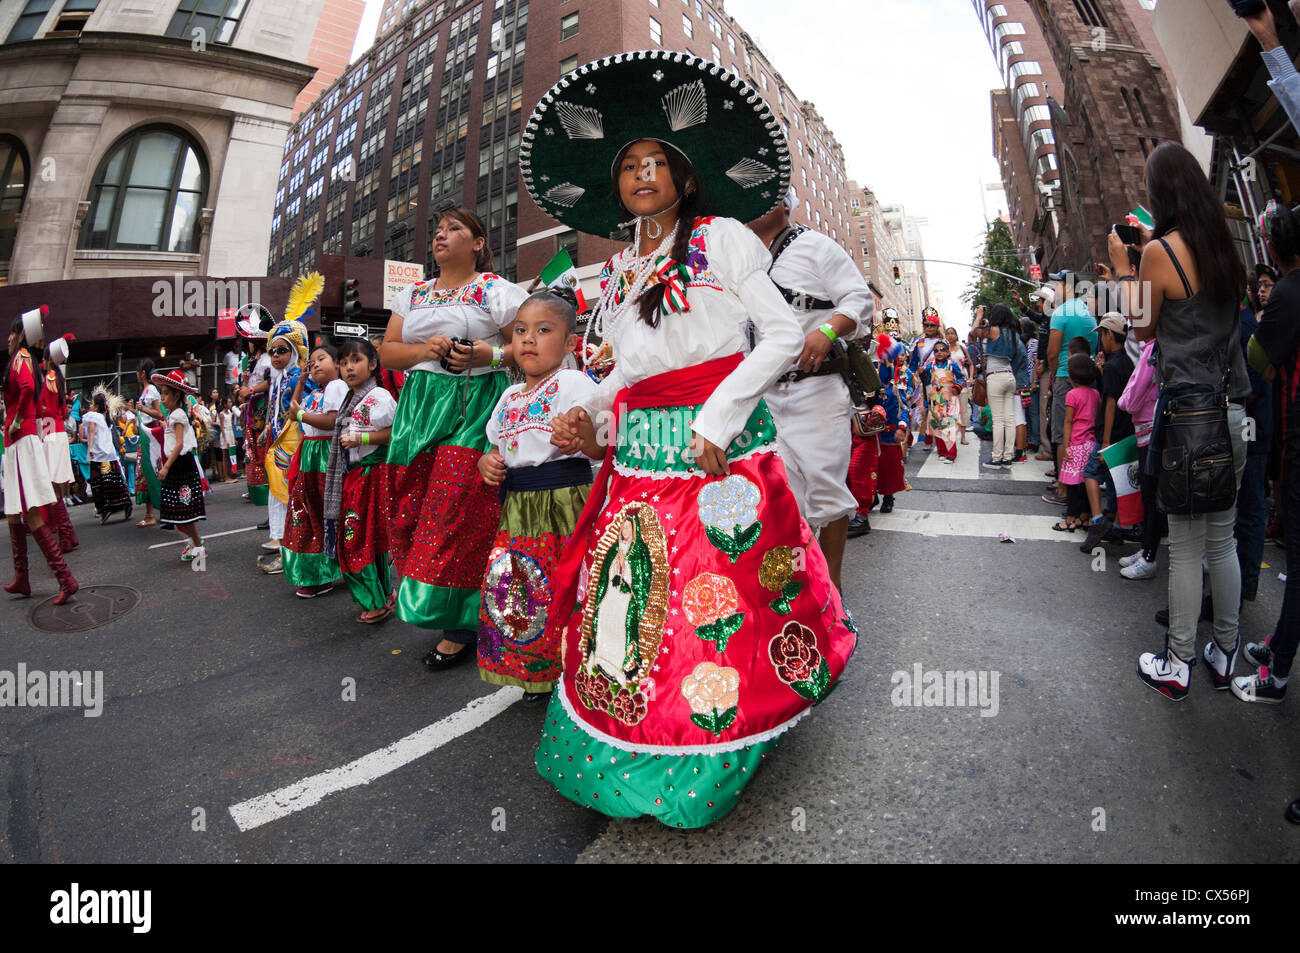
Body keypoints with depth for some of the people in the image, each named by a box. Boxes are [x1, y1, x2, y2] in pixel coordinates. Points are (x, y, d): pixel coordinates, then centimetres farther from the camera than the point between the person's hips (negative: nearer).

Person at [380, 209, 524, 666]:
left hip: (472, 409, -6)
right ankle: (425, 605, 19)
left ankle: (463, 622, -1)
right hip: (419, 406, 6)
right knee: (411, 512, 3)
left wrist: (489, 355, -16)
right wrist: (425, 349, -4)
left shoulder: (497, 290, 5)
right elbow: (387, 352, 16)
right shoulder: (413, 294, 21)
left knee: (460, 513, -12)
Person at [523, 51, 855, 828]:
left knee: (716, 601, -2)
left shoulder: (723, 236, 2)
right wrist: (589, 419, 0)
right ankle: (631, 747, 28)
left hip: (718, 445, -5)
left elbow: (784, 334, -5)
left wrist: (716, 418, -14)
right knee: (632, 599, 7)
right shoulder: (618, 271, 18)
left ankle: (713, 757, 22)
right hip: (638, 453, 6)